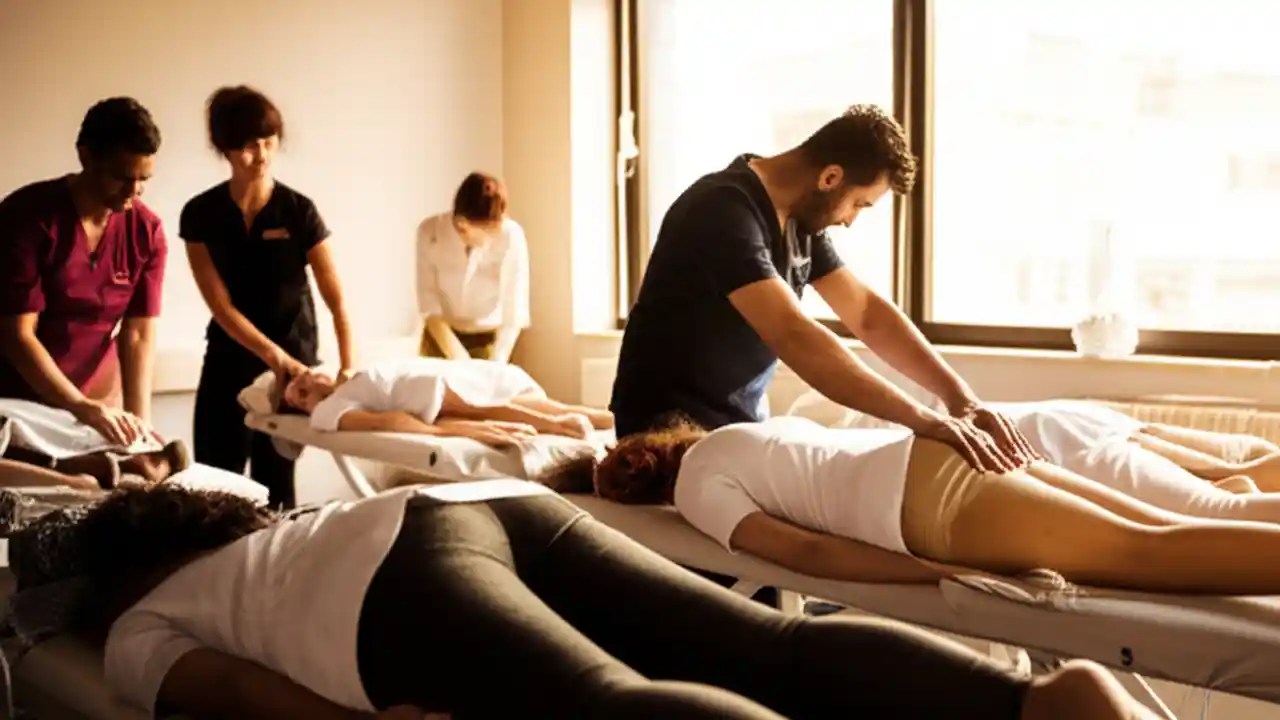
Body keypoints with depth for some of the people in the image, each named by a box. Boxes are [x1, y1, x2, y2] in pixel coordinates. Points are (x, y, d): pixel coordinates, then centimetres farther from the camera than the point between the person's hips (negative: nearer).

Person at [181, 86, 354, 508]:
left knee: (274, 484, 4)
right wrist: (272, 354, -24)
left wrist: (347, 369, -24)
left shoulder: (299, 211, -9)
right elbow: (220, 304, -11)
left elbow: (337, 303, -11)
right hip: (228, 361, 1)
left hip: (293, 358, -1)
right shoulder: (200, 214, -5)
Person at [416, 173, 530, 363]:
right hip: (441, 333, 1)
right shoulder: (430, 232, -21)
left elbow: (514, 311, -23)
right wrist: (456, 356, -26)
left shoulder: (511, 236, -25)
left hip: (490, 338, -1)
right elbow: (428, 302, -19)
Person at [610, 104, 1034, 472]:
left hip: (743, 422, 9)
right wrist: (922, 419, -40)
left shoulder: (800, 218, 5)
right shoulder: (724, 211, -25)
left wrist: (958, 394, -11)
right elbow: (793, 337, -36)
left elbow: (868, 313, 3)